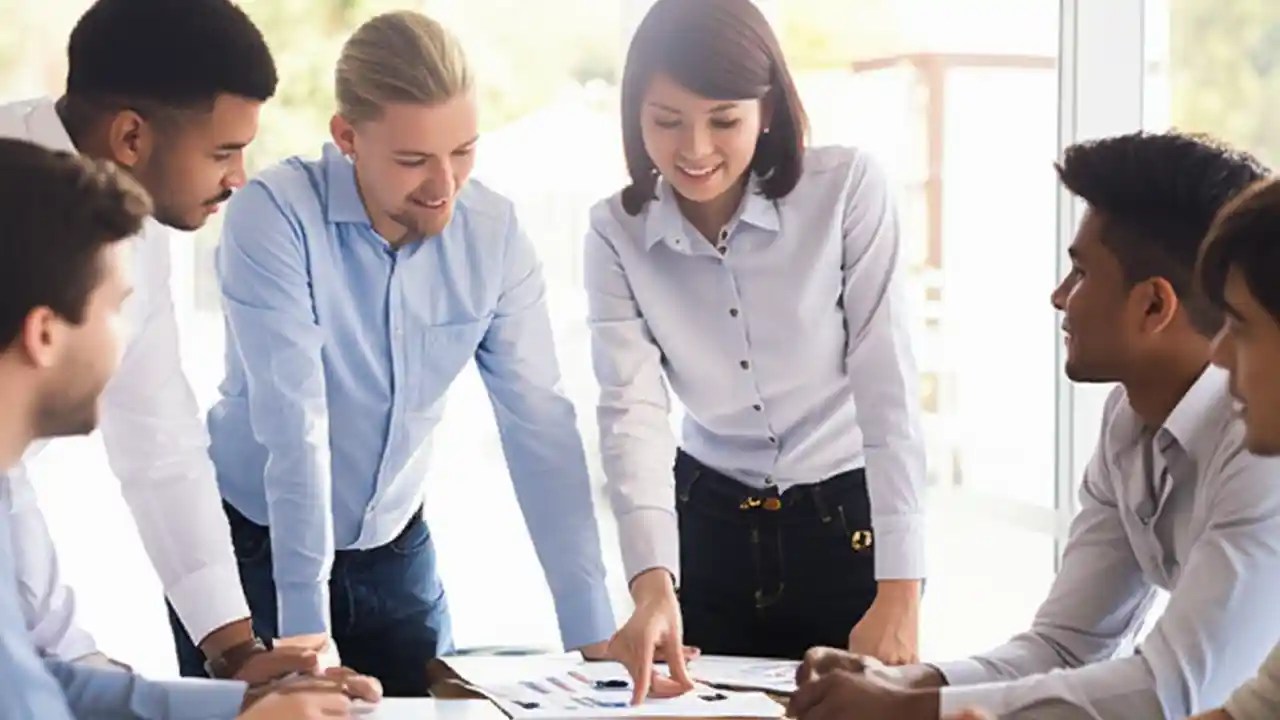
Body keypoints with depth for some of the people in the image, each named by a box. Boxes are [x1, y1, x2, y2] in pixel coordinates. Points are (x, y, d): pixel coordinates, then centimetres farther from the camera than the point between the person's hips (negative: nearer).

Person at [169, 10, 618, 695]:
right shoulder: (274, 216, -22)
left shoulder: (495, 233, -11)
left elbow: (540, 423, -12)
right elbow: (294, 425, -27)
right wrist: (303, 624, -28)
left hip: (393, 547, 4)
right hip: (253, 545, -3)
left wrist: (591, 628, -17)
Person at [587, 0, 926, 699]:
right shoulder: (616, 233, -8)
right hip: (709, 524, 2)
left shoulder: (848, 188, -16)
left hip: (850, 519, -2)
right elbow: (631, 408, -18)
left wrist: (899, 590, -25)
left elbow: (888, 387, -19)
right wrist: (652, 583, -33)